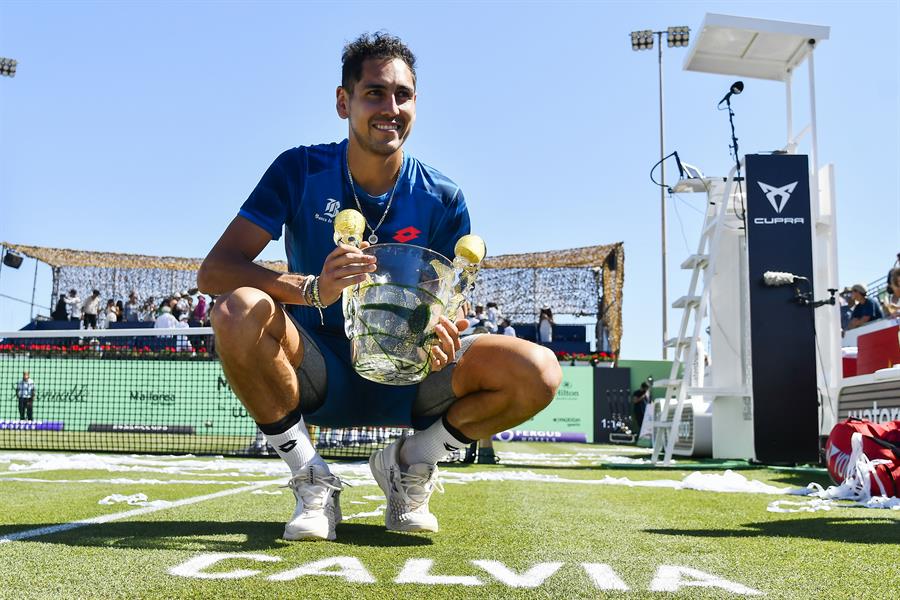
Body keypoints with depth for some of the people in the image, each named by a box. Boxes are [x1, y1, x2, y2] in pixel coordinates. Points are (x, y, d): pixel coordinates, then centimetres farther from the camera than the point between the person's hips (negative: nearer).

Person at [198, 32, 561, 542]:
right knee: (239, 312, -33)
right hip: (318, 375, -1)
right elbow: (214, 270, -17)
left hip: (406, 379, 2)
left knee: (538, 372, -22)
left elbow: (446, 316, 0)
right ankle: (312, 481, -11)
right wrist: (311, 288, -36)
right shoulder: (301, 171, -7)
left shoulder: (443, 199, -3)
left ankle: (409, 463, 4)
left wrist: (439, 334, -27)